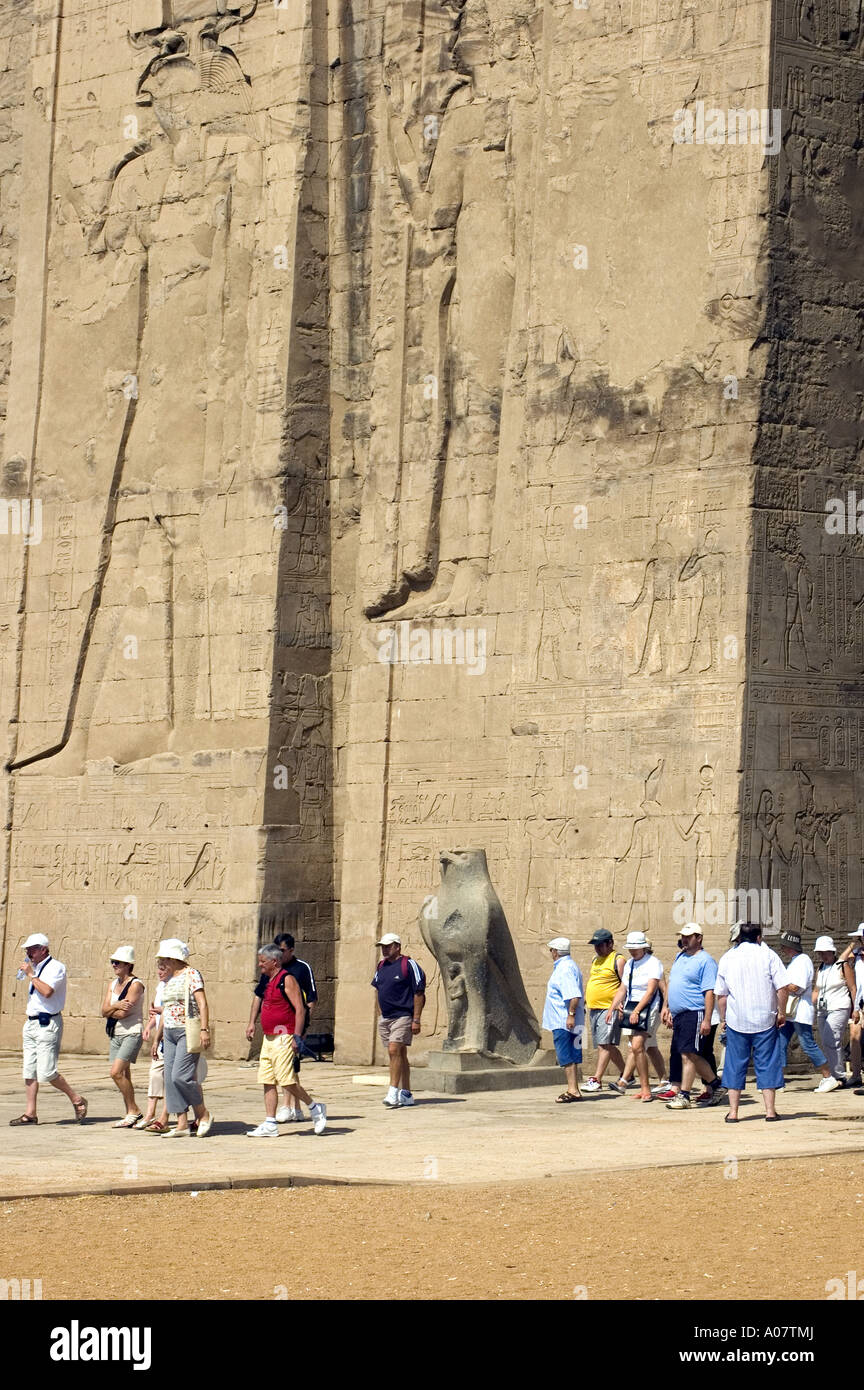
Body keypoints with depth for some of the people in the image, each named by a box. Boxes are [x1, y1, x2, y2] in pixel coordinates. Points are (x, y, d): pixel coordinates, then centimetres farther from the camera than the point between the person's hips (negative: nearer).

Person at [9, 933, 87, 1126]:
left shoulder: (56, 967, -10)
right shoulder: (36, 968, 17)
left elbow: (47, 991, -25)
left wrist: (31, 975, -16)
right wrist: (28, 1019, 19)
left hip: (47, 1024, -9)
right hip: (31, 1023, 9)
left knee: (46, 1072, -12)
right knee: (29, 1072, 4)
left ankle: (76, 1100, 4)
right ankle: (30, 1114, 6)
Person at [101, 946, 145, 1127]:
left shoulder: (136, 984, -11)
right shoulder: (113, 984, 13)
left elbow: (123, 1013, -18)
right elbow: (105, 1011, 4)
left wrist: (111, 1010, -1)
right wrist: (117, 1006, -14)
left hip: (132, 1034, -8)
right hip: (115, 1034, 8)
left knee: (116, 1072, -18)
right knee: (123, 1076, 7)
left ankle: (133, 1111, -8)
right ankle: (131, 1115, 12)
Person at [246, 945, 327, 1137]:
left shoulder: (287, 979, -11)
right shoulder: (269, 981, 16)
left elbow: (300, 1009, -16)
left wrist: (296, 1037, -21)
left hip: (283, 1038, -9)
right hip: (268, 1039, 9)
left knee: (286, 1081, -11)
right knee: (268, 1082, 4)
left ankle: (315, 1108, 6)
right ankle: (269, 1125, 4)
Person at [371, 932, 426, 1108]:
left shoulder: (409, 965, -10)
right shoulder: (381, 966, 12)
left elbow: (419, 994, -11)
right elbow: (378, 988, 25)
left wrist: (416, 1020, -15)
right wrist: (380, 1011, 17)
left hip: (403, 1016, -8)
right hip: (385, 1018, 8)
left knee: (394, 1051, -19)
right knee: (399, 1054, 12)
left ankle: (393, 1093, -20)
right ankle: (406, 1094, 18)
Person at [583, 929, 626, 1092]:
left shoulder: (618, 960, -7)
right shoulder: (595, 960, 18)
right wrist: (584, 1001, 21)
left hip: (609, 1009, -9)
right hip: (594, 1009, 9)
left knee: (604, 1044, -12)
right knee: (608, 1045, 13)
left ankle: (596, 1080, -17)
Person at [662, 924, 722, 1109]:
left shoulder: (705, 961, -9)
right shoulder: (679, 957, 17)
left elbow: (709, 992, -14)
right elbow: (671, 984, 25)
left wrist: (707, 1020, -19)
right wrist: (667, 1008, 20)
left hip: (694, 1013, -8)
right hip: (678, 1014, 9)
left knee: (688, 1054, -9)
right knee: (692, 1055, 12)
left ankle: (683, 1096, -7)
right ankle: (714, 1083, 27)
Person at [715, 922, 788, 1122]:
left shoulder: (727, 958, 6)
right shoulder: (768, 955, -1)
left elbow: (721, 994, 6)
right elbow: (782, 988, -8)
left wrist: (724, 1018, 15)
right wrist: (781, 1013, 1)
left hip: (736, 1021, 2)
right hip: (765, 1020, -1)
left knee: (735, 1065, 6)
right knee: (767, 1064, 5)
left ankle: (733, 1112, 5)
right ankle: (770, 1110, 3)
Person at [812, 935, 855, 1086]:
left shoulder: (842, 966, -3)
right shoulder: (820, 969, 15)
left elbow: (853, 989, -2)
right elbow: (816, 991, 20)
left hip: (839, 1009, -7)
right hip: (822, 1011, 7)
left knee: (830, 1043, -18)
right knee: (833, 1045, 5)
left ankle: (839, 1077, -13)